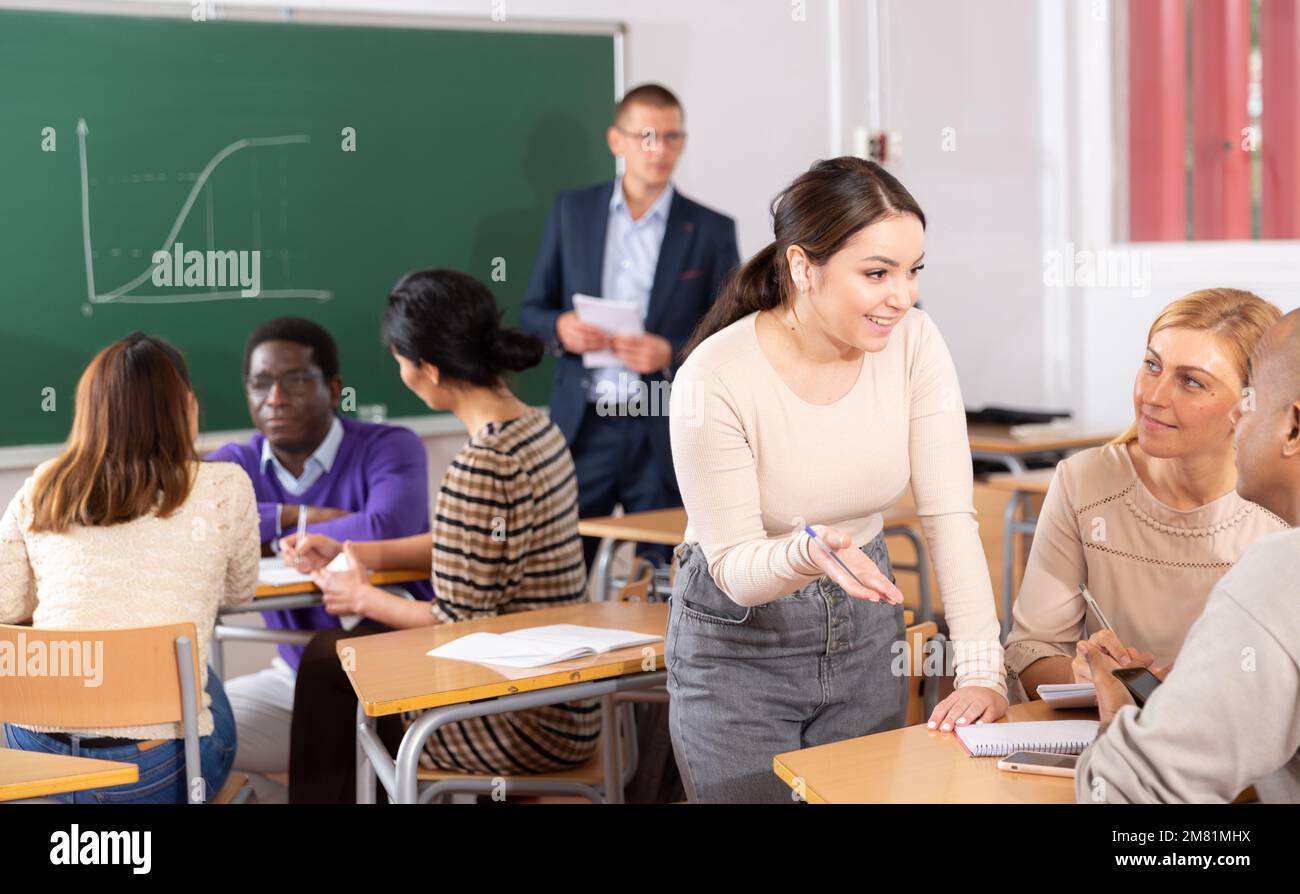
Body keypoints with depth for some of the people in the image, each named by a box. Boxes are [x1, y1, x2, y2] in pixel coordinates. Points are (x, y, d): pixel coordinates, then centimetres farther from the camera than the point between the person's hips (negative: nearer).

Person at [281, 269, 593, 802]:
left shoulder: (480, 468, -25)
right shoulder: (535, 428, 4)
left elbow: (458, 625, -20)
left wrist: (364, 599, -3)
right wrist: (351, 552, 14)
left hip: (531, 726, -8)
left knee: (327, 660, 10)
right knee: (364, 643, 23)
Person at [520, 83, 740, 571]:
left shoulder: (711, 231, 2)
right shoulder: (572, 211, 7)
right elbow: (532, 309, 12)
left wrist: (670, 354, -16)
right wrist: (559, 327, -11)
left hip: (666, 437, -1)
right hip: (583, 426, 1)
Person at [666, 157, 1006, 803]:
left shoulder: (913, 343, -13)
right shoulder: (715, 379, -24)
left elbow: (949, 515, -15)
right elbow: (732, 568, -20)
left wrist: (981, 672, -24)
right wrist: (810, 551, -42)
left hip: (864, 630, 4)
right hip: (738, 645, -4)